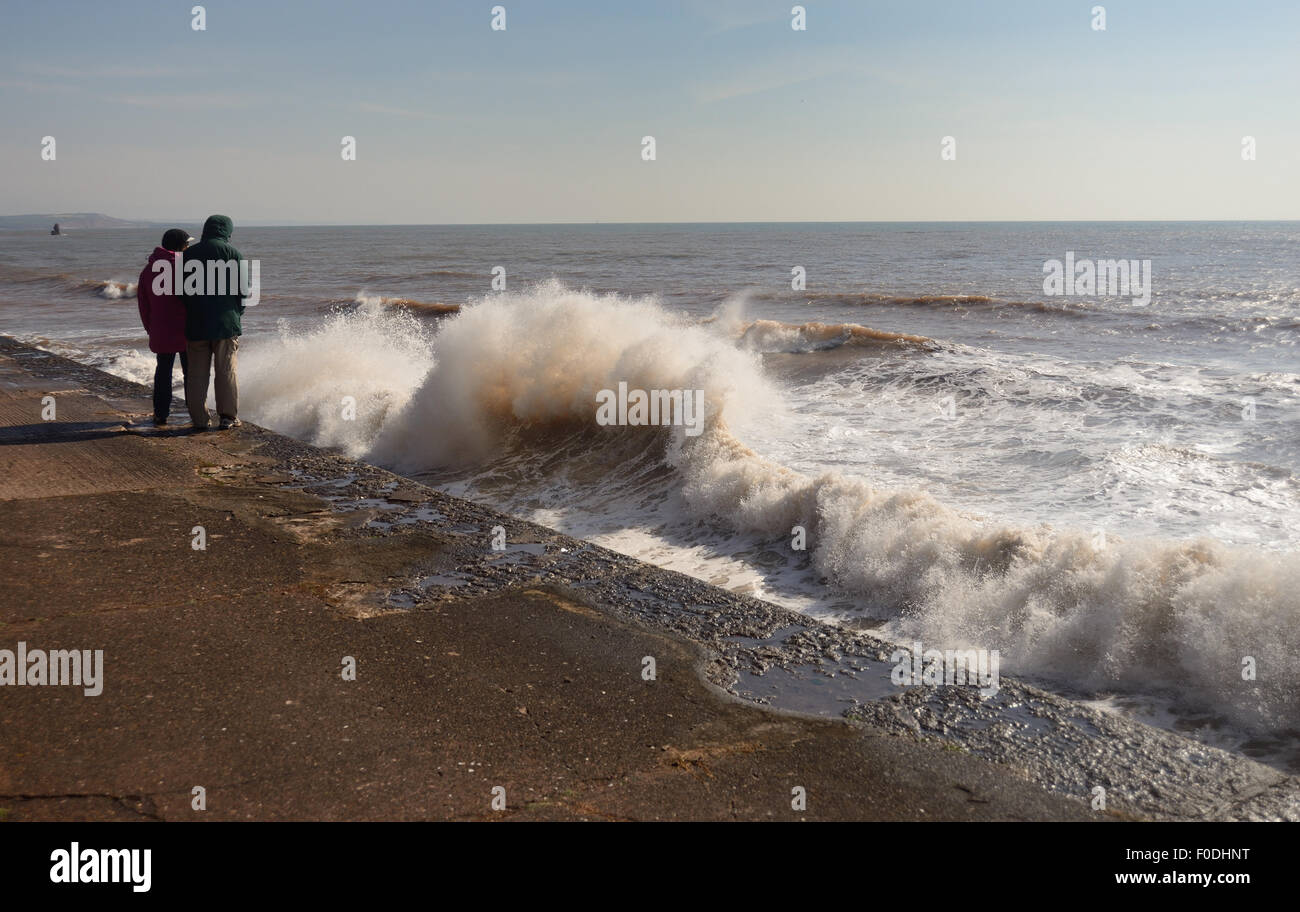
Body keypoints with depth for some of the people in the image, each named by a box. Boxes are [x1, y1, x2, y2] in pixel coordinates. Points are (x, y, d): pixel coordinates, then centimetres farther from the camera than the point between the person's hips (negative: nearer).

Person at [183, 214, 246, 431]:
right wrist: (237, 313, 9)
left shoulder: (188, 255, 8)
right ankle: (228, 416, 5)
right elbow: (243, 288, -5)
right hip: (226, 322, -3)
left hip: (195, 324, 3)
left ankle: (199, 418, 8)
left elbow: (181, 290, 8)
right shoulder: (232, 254, -3)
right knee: (226, 371, 4)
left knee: (197, 373, 8)